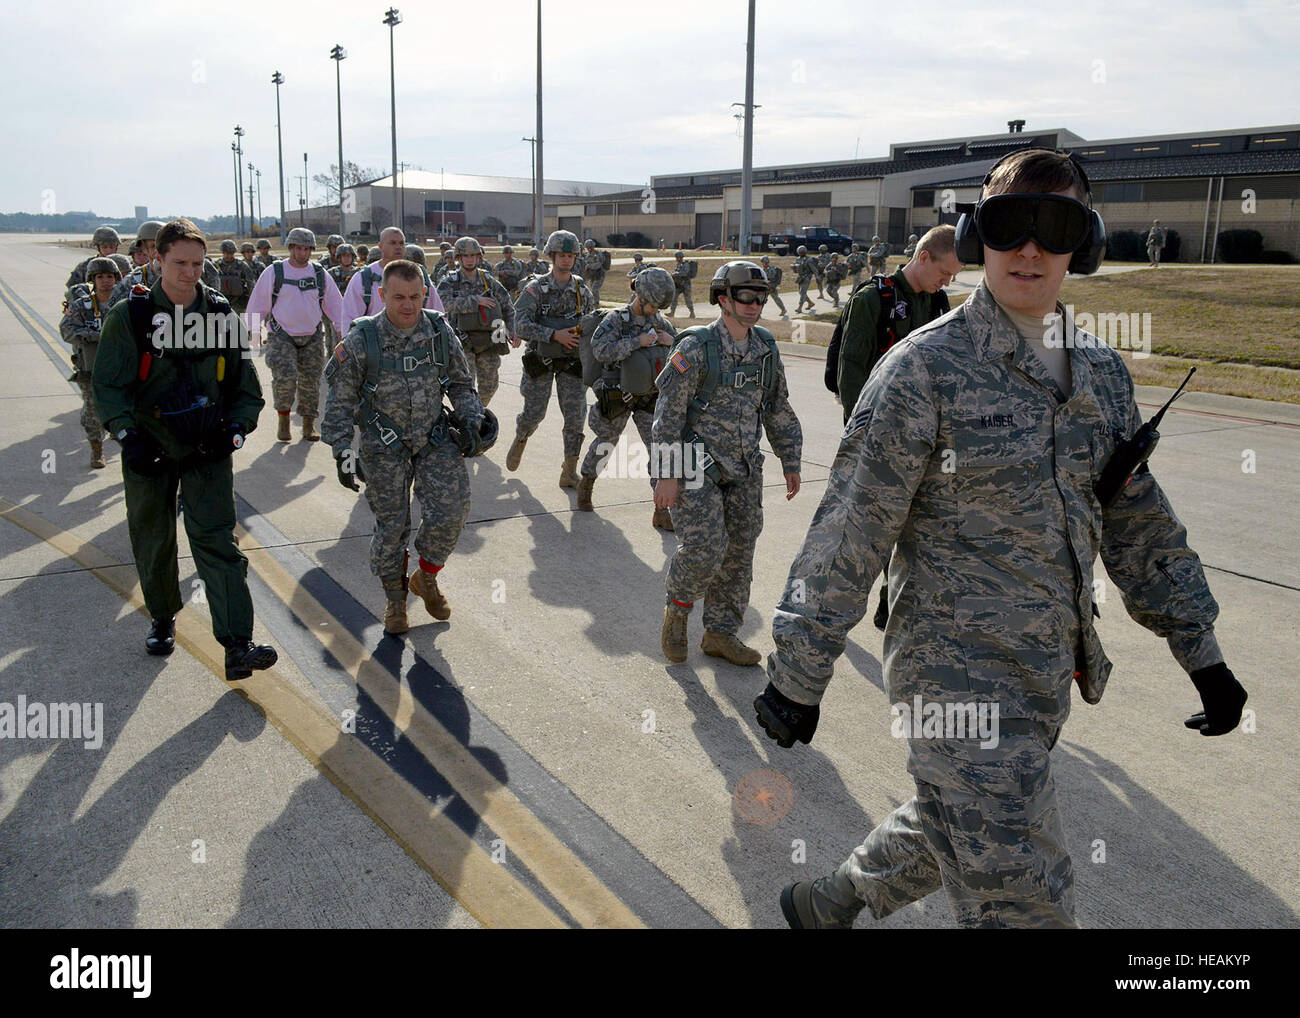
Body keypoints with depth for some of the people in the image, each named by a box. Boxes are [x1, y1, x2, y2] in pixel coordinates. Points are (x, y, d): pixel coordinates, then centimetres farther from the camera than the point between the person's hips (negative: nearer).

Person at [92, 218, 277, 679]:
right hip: (148, 448, 0)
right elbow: (108, 385, -5)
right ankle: (163, 619, 38)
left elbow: (246, 384, 7)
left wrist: (236, 427, -8)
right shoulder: (130, 315, -5)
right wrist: (128, 435, -19)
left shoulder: (222, 315, 0)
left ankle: (238, 647, -14)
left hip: (207, 450, 0)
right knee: (153, 541, 14)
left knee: (217, 542, -9)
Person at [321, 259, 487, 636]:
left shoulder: (440, 331, -3)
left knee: (450, 511, -11)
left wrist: (471, 420, -1)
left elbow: (460, 382, 11)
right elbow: (340, 399, -4)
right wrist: (342, 450, -8)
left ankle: (426, 577, 16)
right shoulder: (362, 340, -11)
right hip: (384, 445, -2)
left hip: (436, 438, 2)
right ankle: (395, 600, 24)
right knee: (391, 525, 3)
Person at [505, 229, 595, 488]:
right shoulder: (536, 288, -7)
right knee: (534, 413, 4)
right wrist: (555, 334, -23)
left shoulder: (583, 290, 4)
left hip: (572, 363, 2)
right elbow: (521, 326, -16)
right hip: (541, 361, -2)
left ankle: (569, 473, 5)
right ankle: (520, 441, 39)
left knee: (575, 418, -4)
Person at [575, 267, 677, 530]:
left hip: (650, 399, 3)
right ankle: (586, 483, 45)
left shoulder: (660, 322, 2)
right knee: (605, 443, 16)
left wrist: (672, 341, -12)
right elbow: (601, 351, -29)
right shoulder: (616, 320, -13)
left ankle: (662, 511, -2)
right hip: (618, 397, -3)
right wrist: (637, 341, -29)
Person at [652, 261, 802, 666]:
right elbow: (668, 412, -14)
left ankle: (721, 633, 23)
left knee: (738, 553, 8)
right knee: (705, 546, -15)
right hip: (698, 465, -6)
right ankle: (676, 610, 14)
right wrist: (667, 474, -17)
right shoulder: (695, 348, -12)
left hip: (744, 468, 6)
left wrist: (790, 462, 13)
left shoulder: (766, 348, 6)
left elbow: (778, 409, 16)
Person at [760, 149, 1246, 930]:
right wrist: (797, 676, -12)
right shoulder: (928, 367, -14)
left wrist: (1201, 651, 14)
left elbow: (1140, 524, 14)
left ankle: (827, 902, 50)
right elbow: (850, 534, -14)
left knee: (952, 830, 25)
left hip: (1047, 679, 7)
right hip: (959, 675, -7)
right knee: (1024, 903, -2)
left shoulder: (1100, 371, 6)